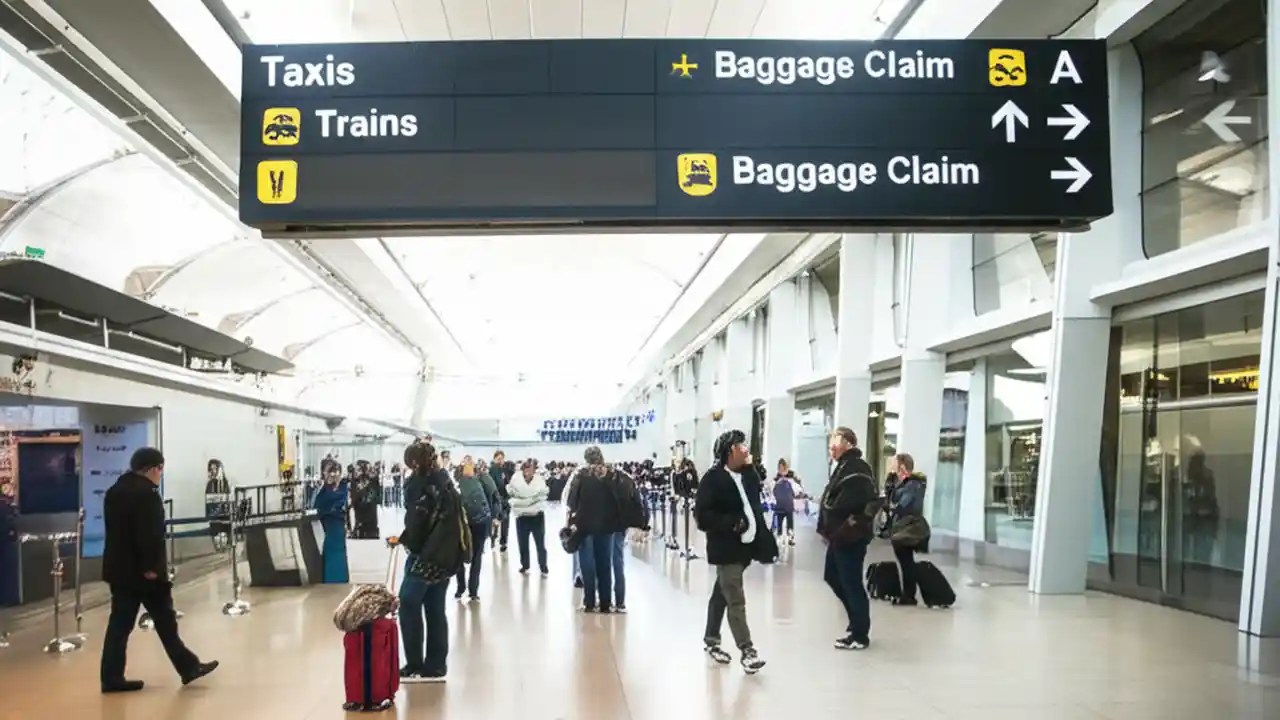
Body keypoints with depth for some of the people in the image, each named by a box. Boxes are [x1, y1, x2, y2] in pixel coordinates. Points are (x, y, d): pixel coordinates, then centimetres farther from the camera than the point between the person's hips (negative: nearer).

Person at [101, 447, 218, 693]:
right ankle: (188, 667, 12)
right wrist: (151, 566, -20)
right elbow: (150, 535, -23)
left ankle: (112, 678, 8)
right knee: (165, 621, 2)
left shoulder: (115, 491, 13)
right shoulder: (146, 493, -17)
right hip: (142, 570, -8)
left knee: (120, 623, 8)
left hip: (119, 567, 9)